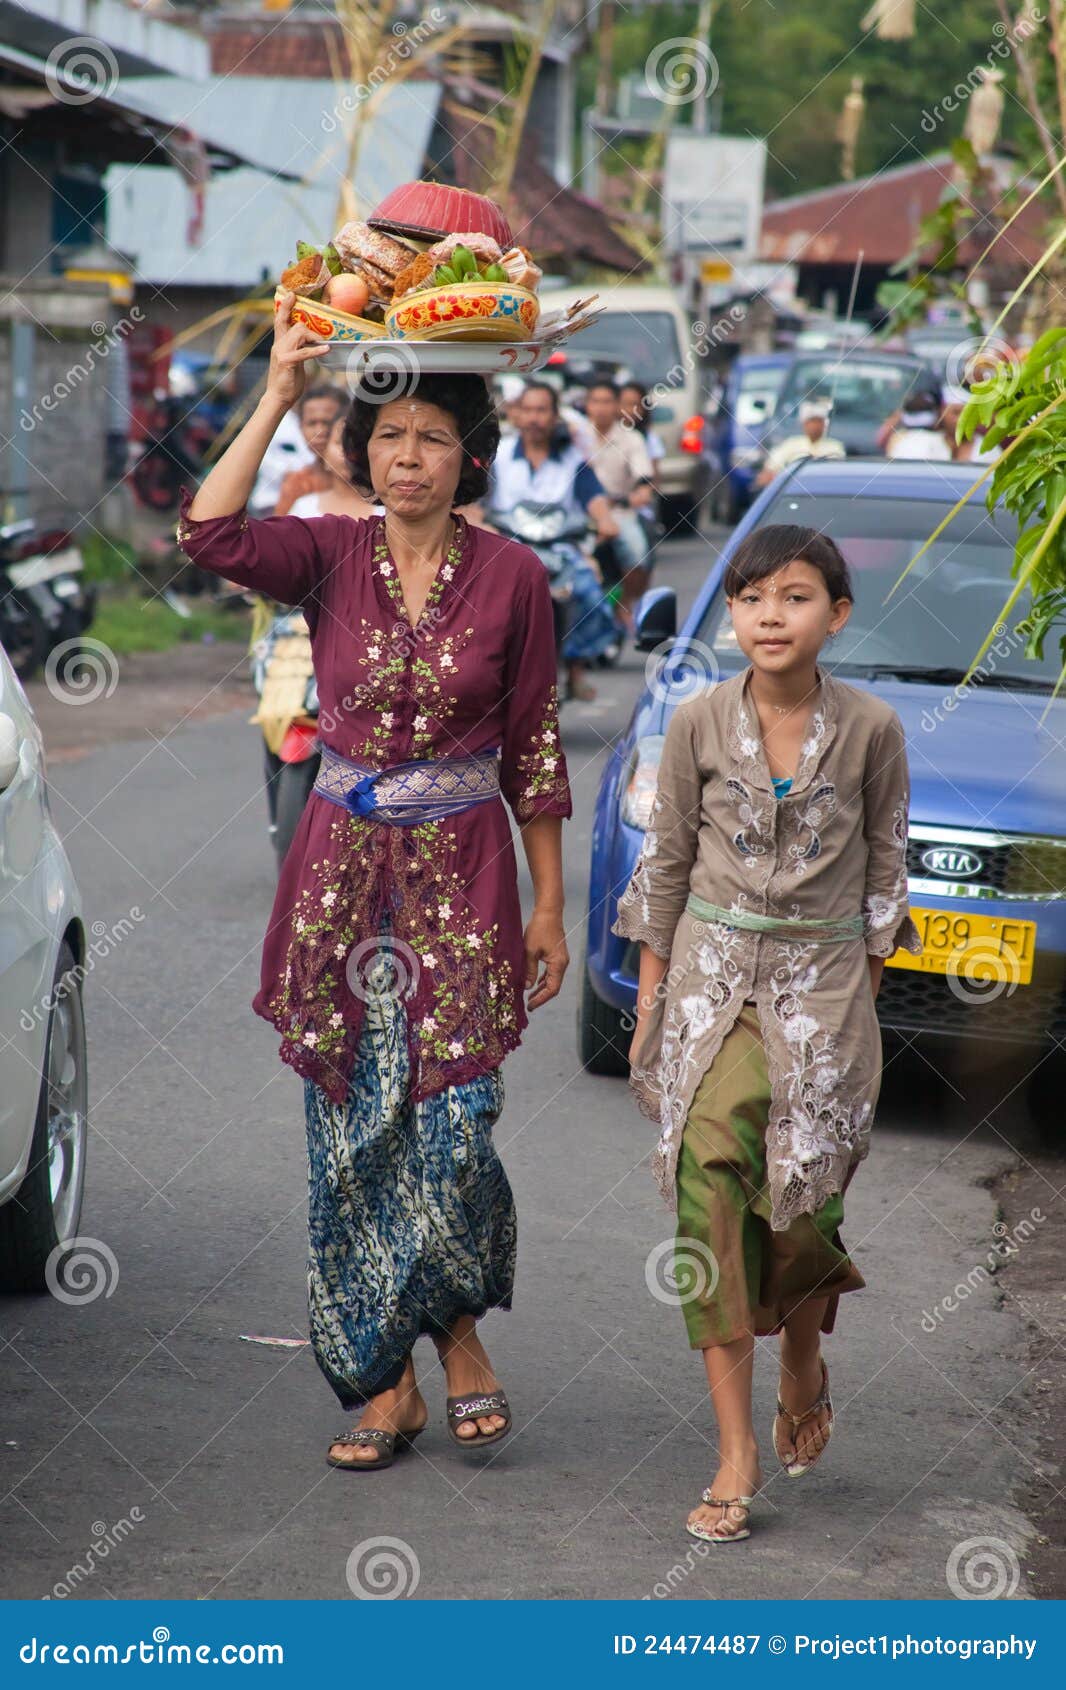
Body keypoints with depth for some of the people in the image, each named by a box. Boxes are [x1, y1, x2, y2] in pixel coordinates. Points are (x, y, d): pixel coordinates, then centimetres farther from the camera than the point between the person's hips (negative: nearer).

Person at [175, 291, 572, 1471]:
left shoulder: (509, 577, 0)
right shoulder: (329, 555, 1)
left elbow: (534, 749, 5)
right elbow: (209, 535, -19)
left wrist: (548, 907, 4)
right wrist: (278, 395, -18)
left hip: (460, 881, -1)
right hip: (342, 872, 2)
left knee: (450, 1134, -9)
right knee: (352, 1139, 4)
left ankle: (458, 1332, 18)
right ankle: (386, 1386, 15)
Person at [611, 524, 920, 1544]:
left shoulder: (869, 729, -3)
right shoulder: (699, 723, -2)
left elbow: (885, 866, 6)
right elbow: (666, 861, 6)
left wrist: (861, 999, 5)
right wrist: (650, 999, 6)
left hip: (823, 983, 0)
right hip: (713, 972, 0)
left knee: (805, 1198, -1)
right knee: (709, 1178, -12)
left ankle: (803, 1367, 33)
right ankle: (736, 1450, -11)